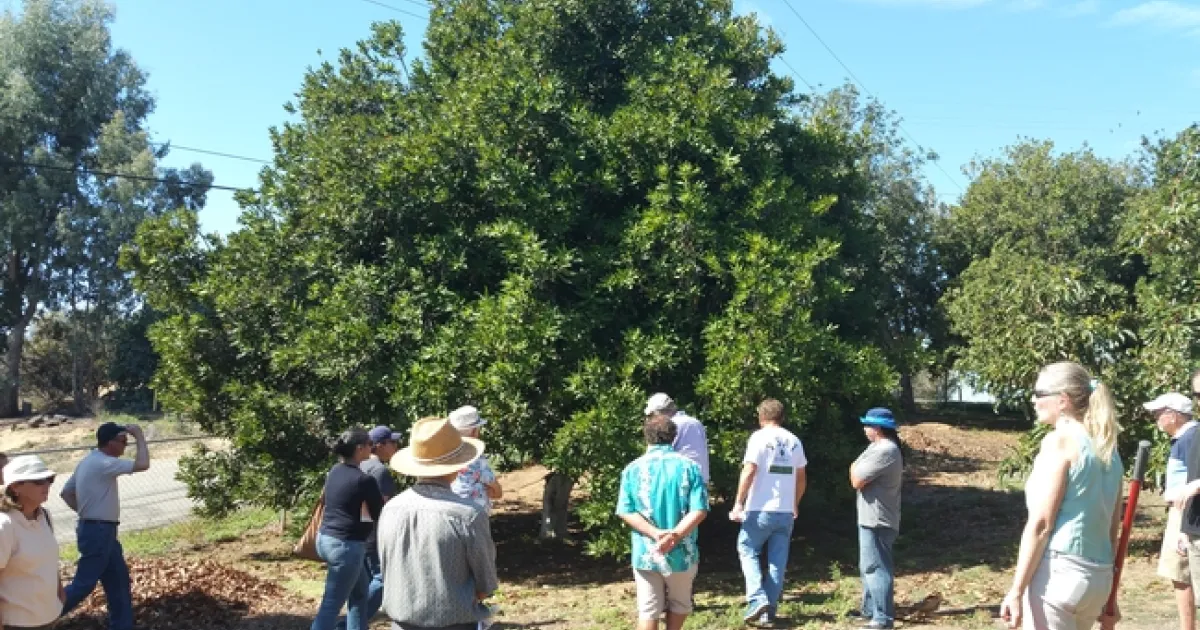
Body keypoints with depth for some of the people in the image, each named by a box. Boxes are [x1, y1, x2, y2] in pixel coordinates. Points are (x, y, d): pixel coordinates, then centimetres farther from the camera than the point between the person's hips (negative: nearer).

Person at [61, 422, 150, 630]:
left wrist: (86, 512, 15)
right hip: (98, 531, -10)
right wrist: (140, 436, -19)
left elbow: (66, 492, 17)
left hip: (100, 529, 10)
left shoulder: (89, 461, 11)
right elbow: (142, 464, -29)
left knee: (119, 579, 14)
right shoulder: (103, 464, -20)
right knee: (84, 584, -2)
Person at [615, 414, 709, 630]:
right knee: (680, 604, 21)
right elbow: (699, 510, -13)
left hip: (645, 553, 0)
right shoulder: (689, 466, -3)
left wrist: (655, 533, -14)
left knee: (648, 610, 7)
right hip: (682, 551, 0)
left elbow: (626, 511, -8)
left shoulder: (633, 469, -1)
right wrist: (675, 535, -18)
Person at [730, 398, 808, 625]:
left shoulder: (759, 437, -7)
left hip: (761, 509, -5)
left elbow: (749, 472, -15)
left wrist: (739, 503, -10)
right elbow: (801, 478, 15)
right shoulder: (794, 441, 9)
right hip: (786, 511, 5)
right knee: (778, 561, 9)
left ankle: (758, 599, -5)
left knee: (747, 550, 10)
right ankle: (770, 610, 12)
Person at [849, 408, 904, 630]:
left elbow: (857, 481, -20)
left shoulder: (884, 451, -21)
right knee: (869, 566, 20)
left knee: (876, 567, -7)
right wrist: (858, 469, -1)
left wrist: (854, 468, -1)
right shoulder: (883, 447, 15)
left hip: (876, 520, -11)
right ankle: (870, 609, 31)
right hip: (873, 518, 11)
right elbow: (863, 478, 19)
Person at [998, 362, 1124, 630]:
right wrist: (1108, 597, 24)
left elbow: (1040, 524, -15)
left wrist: (1017, 590, -14)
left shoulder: (1059, 440, -10)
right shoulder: (1108, 448, 13)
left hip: (1058, 572, -9)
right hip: (1099, 578, 9)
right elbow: (1113, 527, 17)